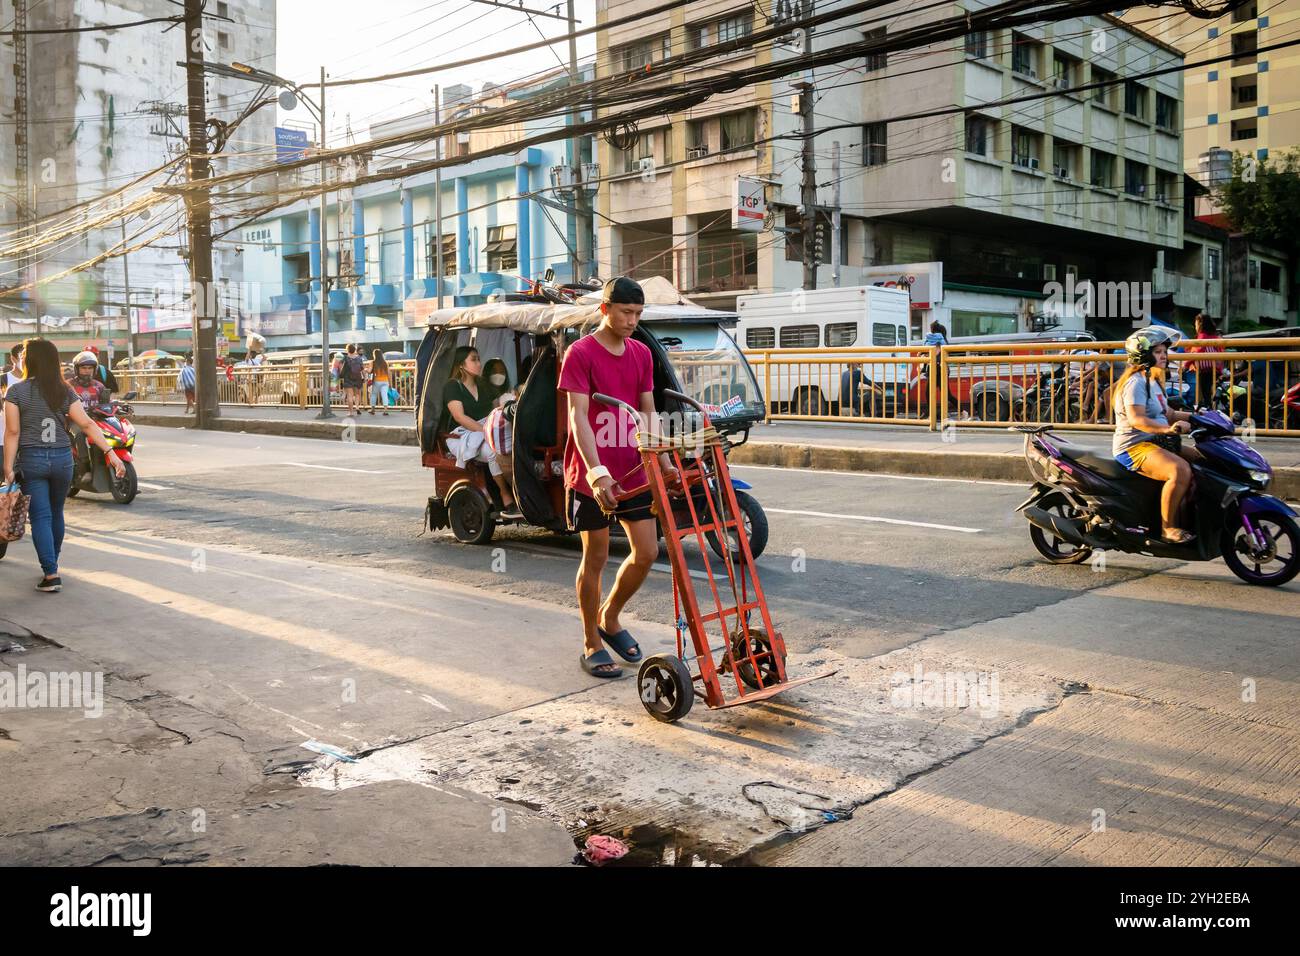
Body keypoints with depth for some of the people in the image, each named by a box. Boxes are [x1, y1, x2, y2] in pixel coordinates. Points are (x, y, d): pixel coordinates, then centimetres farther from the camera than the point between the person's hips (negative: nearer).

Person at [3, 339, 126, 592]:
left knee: (40, 517, -1)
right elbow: (87, 424, -5)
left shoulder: (16, 392, -5)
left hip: (31, 460, -3)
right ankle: (52, 562, 35)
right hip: (62, 459, 3)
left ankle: (51, 574, -7)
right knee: (56, 513, 19)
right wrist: (110, 452, -7)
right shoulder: (64, 391, 3)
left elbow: (12, 432, -8)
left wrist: (8, 469, -6)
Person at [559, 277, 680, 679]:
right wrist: (596, 472, -28)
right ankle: (592, 645, 18)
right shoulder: (580, 353, -9)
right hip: (591, 475, -5)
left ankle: (609, 618, 28)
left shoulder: (642, 354, 10)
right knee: (596, 557, 3)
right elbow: (578, 416, -17)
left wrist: (663, 462, 0)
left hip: (632, 472, 6)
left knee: (647, 552, 4)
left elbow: (648, 413, 11)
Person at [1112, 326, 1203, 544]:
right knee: (1180, 470, -32)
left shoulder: (1153, 381, 21)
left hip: (1155, 444, 11)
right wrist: (1167, 429, -40)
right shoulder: (1136, 382, -13)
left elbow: (1168, 414, 25)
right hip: (1134, 448, -11)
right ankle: (1169, 528, -22)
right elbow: (1136, 419, -26)